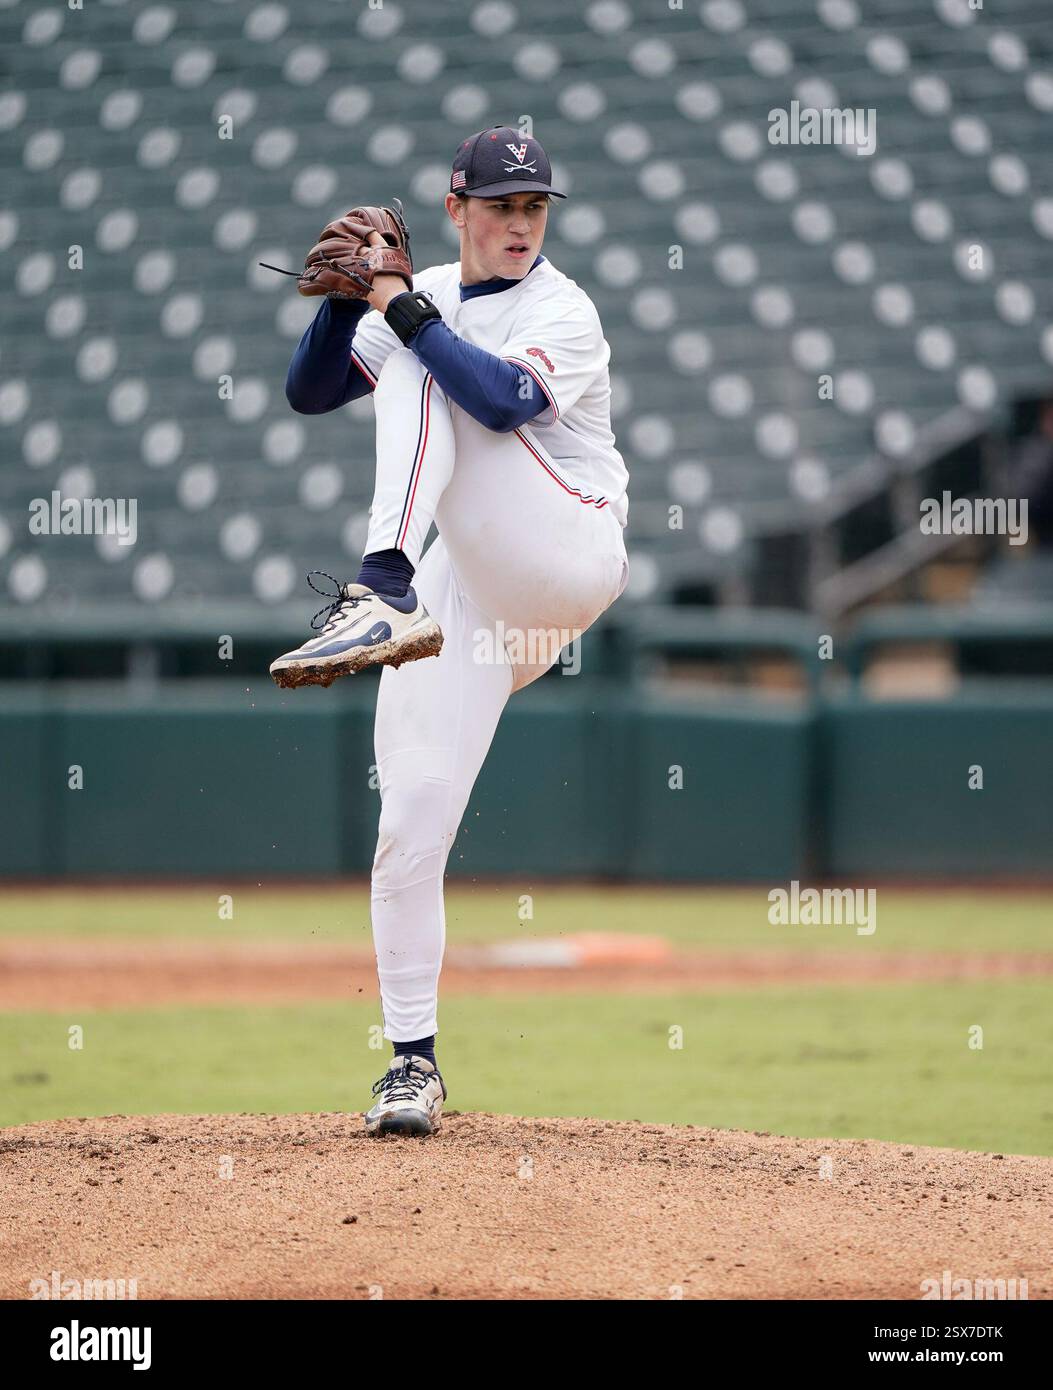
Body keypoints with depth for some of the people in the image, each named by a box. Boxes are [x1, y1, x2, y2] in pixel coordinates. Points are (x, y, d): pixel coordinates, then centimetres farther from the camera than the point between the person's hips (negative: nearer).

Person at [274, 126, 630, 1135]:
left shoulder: (562, 312, -5)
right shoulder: (423, 297, 14)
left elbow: (504, 401, -24)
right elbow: (310, 391, 10)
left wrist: (401, 308, -21)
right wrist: (347, 295, -6)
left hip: (566, 555, -6)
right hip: (467, 590, 6)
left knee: (417, 373, -22)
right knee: (413, 811, -6)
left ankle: (383, 591, -41)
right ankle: (412, 1061, 1)